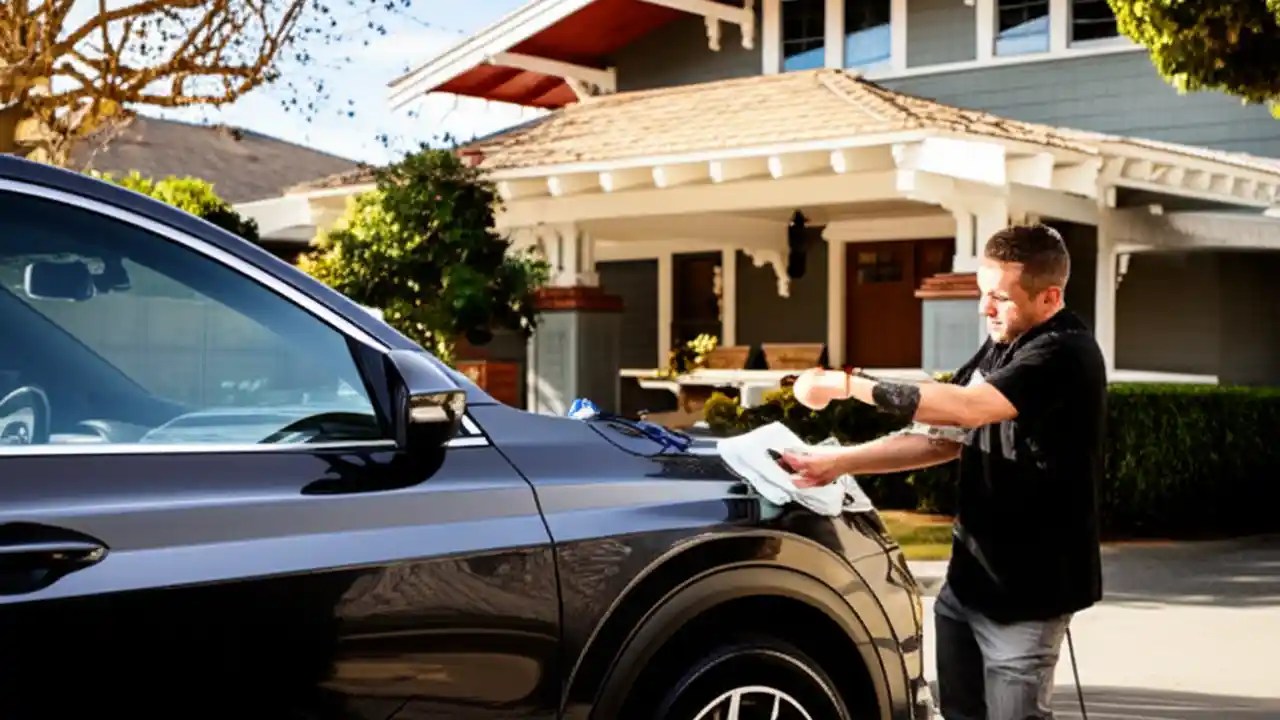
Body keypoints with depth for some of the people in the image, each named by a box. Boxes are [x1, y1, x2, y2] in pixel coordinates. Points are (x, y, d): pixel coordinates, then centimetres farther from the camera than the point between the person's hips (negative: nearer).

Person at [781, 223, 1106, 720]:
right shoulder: (997, 348, 10)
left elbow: (965, 408, -32)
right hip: (967, 578, 8)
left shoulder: (1066, 355, -19)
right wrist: (838, 464, -1)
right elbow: (943, 439, 11)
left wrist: (845, 384, -27)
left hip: (1026, 588, -8)